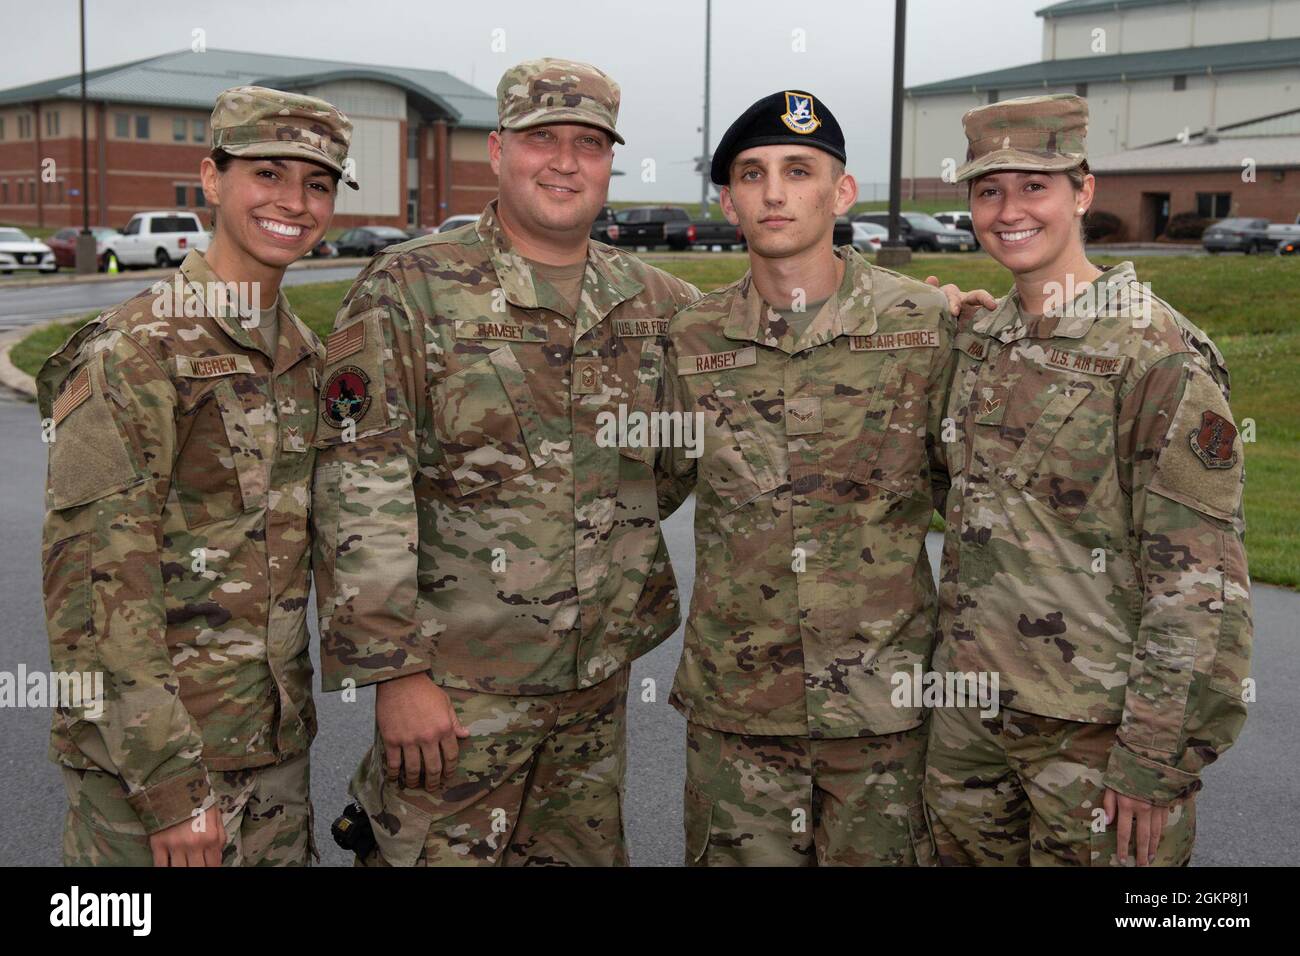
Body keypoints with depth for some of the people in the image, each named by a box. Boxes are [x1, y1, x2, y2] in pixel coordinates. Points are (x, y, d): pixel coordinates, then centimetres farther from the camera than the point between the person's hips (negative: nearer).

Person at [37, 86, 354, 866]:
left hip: (277, 740, 7)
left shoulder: (306, 354, 8)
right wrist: (168, 778, -19)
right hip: (151, 750, -7)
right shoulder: (134, 353, -15)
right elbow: (94, 582, -18)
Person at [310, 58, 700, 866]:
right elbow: (360, 494, -13)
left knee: (587, 851, 18)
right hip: (457, 686, -5)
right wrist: (394, 672, -17)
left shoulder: (651, 299, 7)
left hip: (600, 679, 6)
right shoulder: (410, 289, -8)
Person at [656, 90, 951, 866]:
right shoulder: (692, 338, 1)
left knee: (880, 852, 13)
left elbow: (962, 481, 6)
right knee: (740, 853, 13)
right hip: (735, 698, 2)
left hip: (885, 697, -1)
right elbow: (657, 483, 12)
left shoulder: (924, 323, -5)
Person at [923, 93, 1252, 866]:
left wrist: (1157, 761, -17)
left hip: (1095, 727, -6)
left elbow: (1200, 585, -17)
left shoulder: (1160, 356, -15)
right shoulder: (980, 337, 7)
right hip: (969, 709, 6)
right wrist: (953, 657, 14)